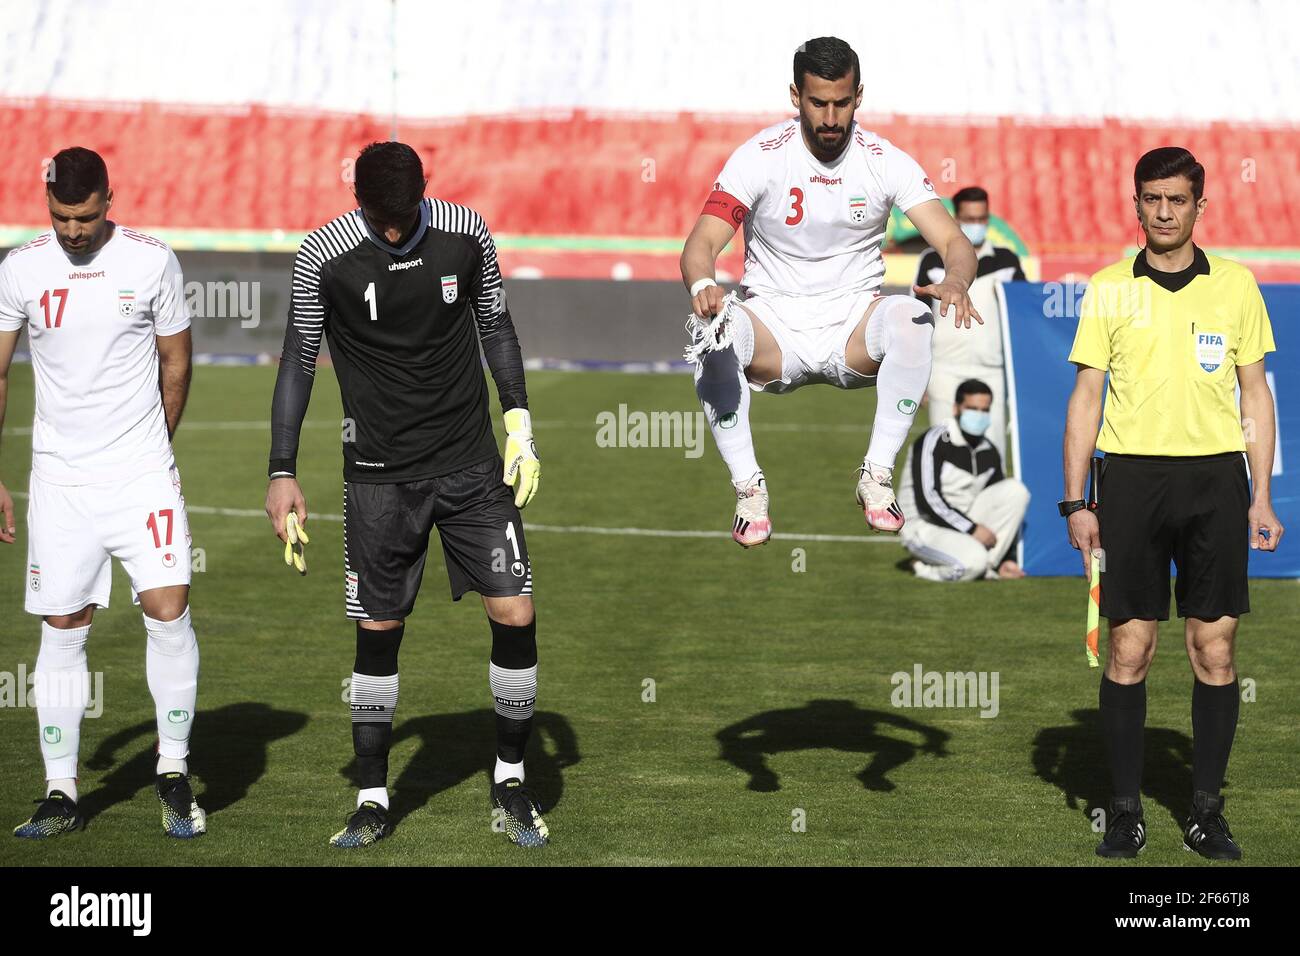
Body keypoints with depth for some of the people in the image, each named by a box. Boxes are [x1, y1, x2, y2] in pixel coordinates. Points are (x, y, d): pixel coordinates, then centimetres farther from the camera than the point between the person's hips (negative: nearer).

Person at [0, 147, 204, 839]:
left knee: (169, 613, -10)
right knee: (62, 631, 3)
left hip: (143, 474, -1)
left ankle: (175, 772, 6)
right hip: (59, 481, 1)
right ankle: (61, 794, 12)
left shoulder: (152, 262, -3)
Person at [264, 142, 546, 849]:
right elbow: (298, 360, 1)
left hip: (472, 467, 1)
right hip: (379, 477, -1)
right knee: (377, 632, 2)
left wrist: (519, 425, 5)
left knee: (514, 615, -6)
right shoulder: (323, 256, -9)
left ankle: (511, 780, 12)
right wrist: (282, 475, -1)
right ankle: (372, 800, 15)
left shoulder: (466, 232, -5)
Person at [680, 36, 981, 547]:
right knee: (714, 329, -34)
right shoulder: (760, 158, -8)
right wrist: (702, 285, -42)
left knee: (912, 320, -32)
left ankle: (877, 478, -21)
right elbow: (702, 242, -16)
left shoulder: (885, 160, -5)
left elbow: (954, 241, -11)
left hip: (854, 323, 1)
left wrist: (955, 281, -36)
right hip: (773, 323, -1)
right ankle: (748, 488, -22)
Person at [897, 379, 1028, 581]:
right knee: (973, 560, -36)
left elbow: (1000, 506, 12)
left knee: (1015, 489, -11)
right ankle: (925, 569, -5)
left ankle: (989, 566, -11)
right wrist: (972, 529, -20)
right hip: (924, 528, -7)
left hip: (963, 524, 7)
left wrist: (1007, 559, 3)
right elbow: (927, 500, -21)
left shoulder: (990, 453, 6)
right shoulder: (934, 441, -14)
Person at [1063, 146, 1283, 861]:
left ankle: (1206, 813, 9)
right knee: (1128, 648, -1)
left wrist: (1261, 498, 5)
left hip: (1216, 478, 1)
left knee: (1215, 648, 1)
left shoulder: (1236, 285, 7)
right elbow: (1085, 395, 6)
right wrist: (1074, 502, -1)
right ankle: (1124, 811, 7)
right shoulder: (1108, 289, 5)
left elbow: (1255, 393, 11)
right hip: (1131, 476, -1)